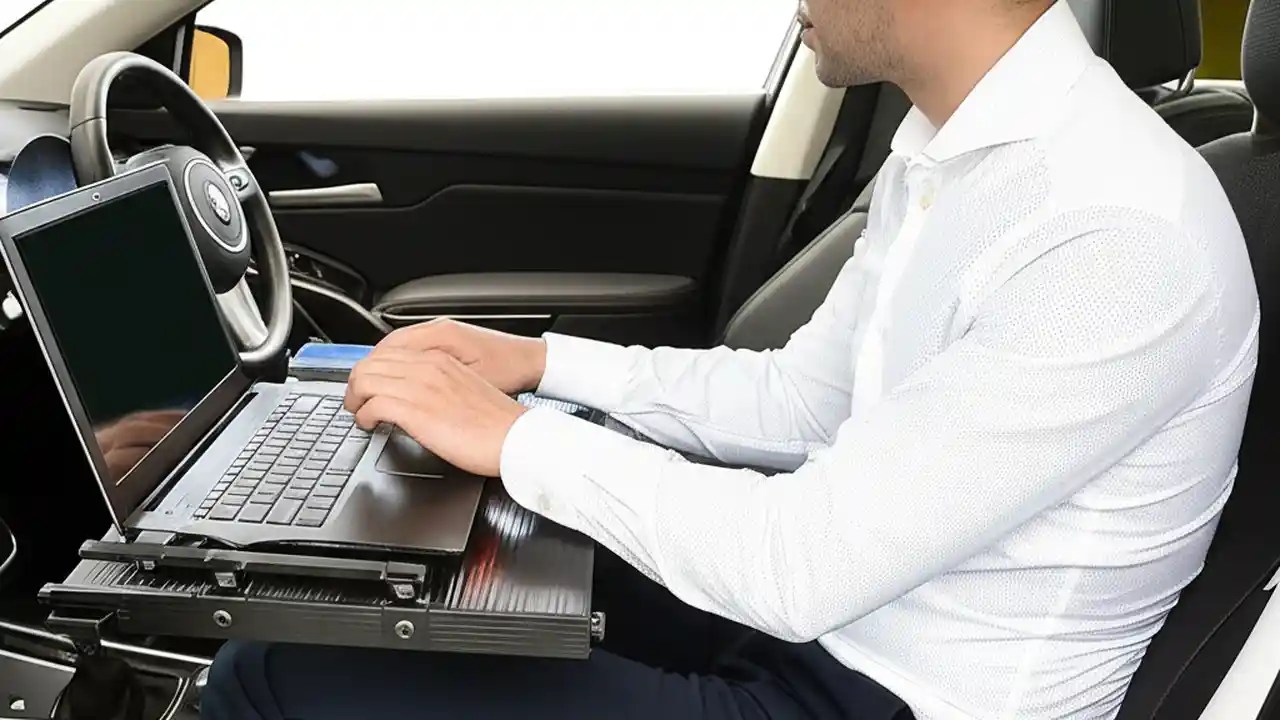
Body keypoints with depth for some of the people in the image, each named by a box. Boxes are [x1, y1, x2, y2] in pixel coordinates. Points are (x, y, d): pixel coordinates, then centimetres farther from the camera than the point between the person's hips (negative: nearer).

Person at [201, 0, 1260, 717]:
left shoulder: (1119, 236, -26)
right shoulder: (941, 148, 3)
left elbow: (807, 568, -27)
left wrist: (515, 437, -17)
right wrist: (539, 360, 5)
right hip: (816, 612, 9)